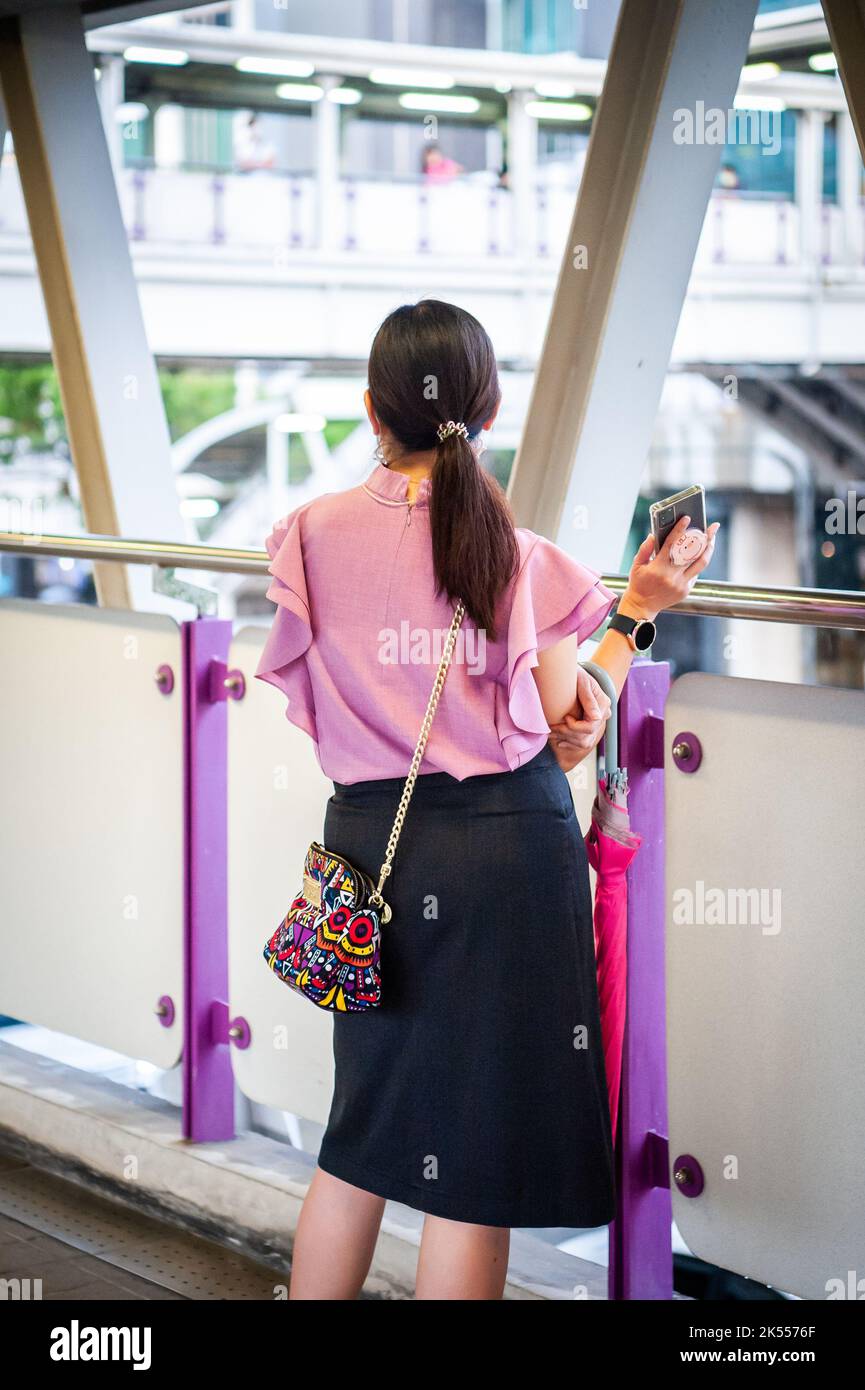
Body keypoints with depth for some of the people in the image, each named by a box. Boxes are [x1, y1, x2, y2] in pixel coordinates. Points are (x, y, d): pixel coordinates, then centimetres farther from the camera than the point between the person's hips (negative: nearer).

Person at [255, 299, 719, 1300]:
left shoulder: (312, 536, -2)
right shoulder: (525, 559, -7)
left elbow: (311, 709, 5)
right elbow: (563, 734, -5)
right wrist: (633, 609, 6)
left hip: (371, 837, 3)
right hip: (512, 845, -3)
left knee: (365, 1138, 20)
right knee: (474, 1154, 6)